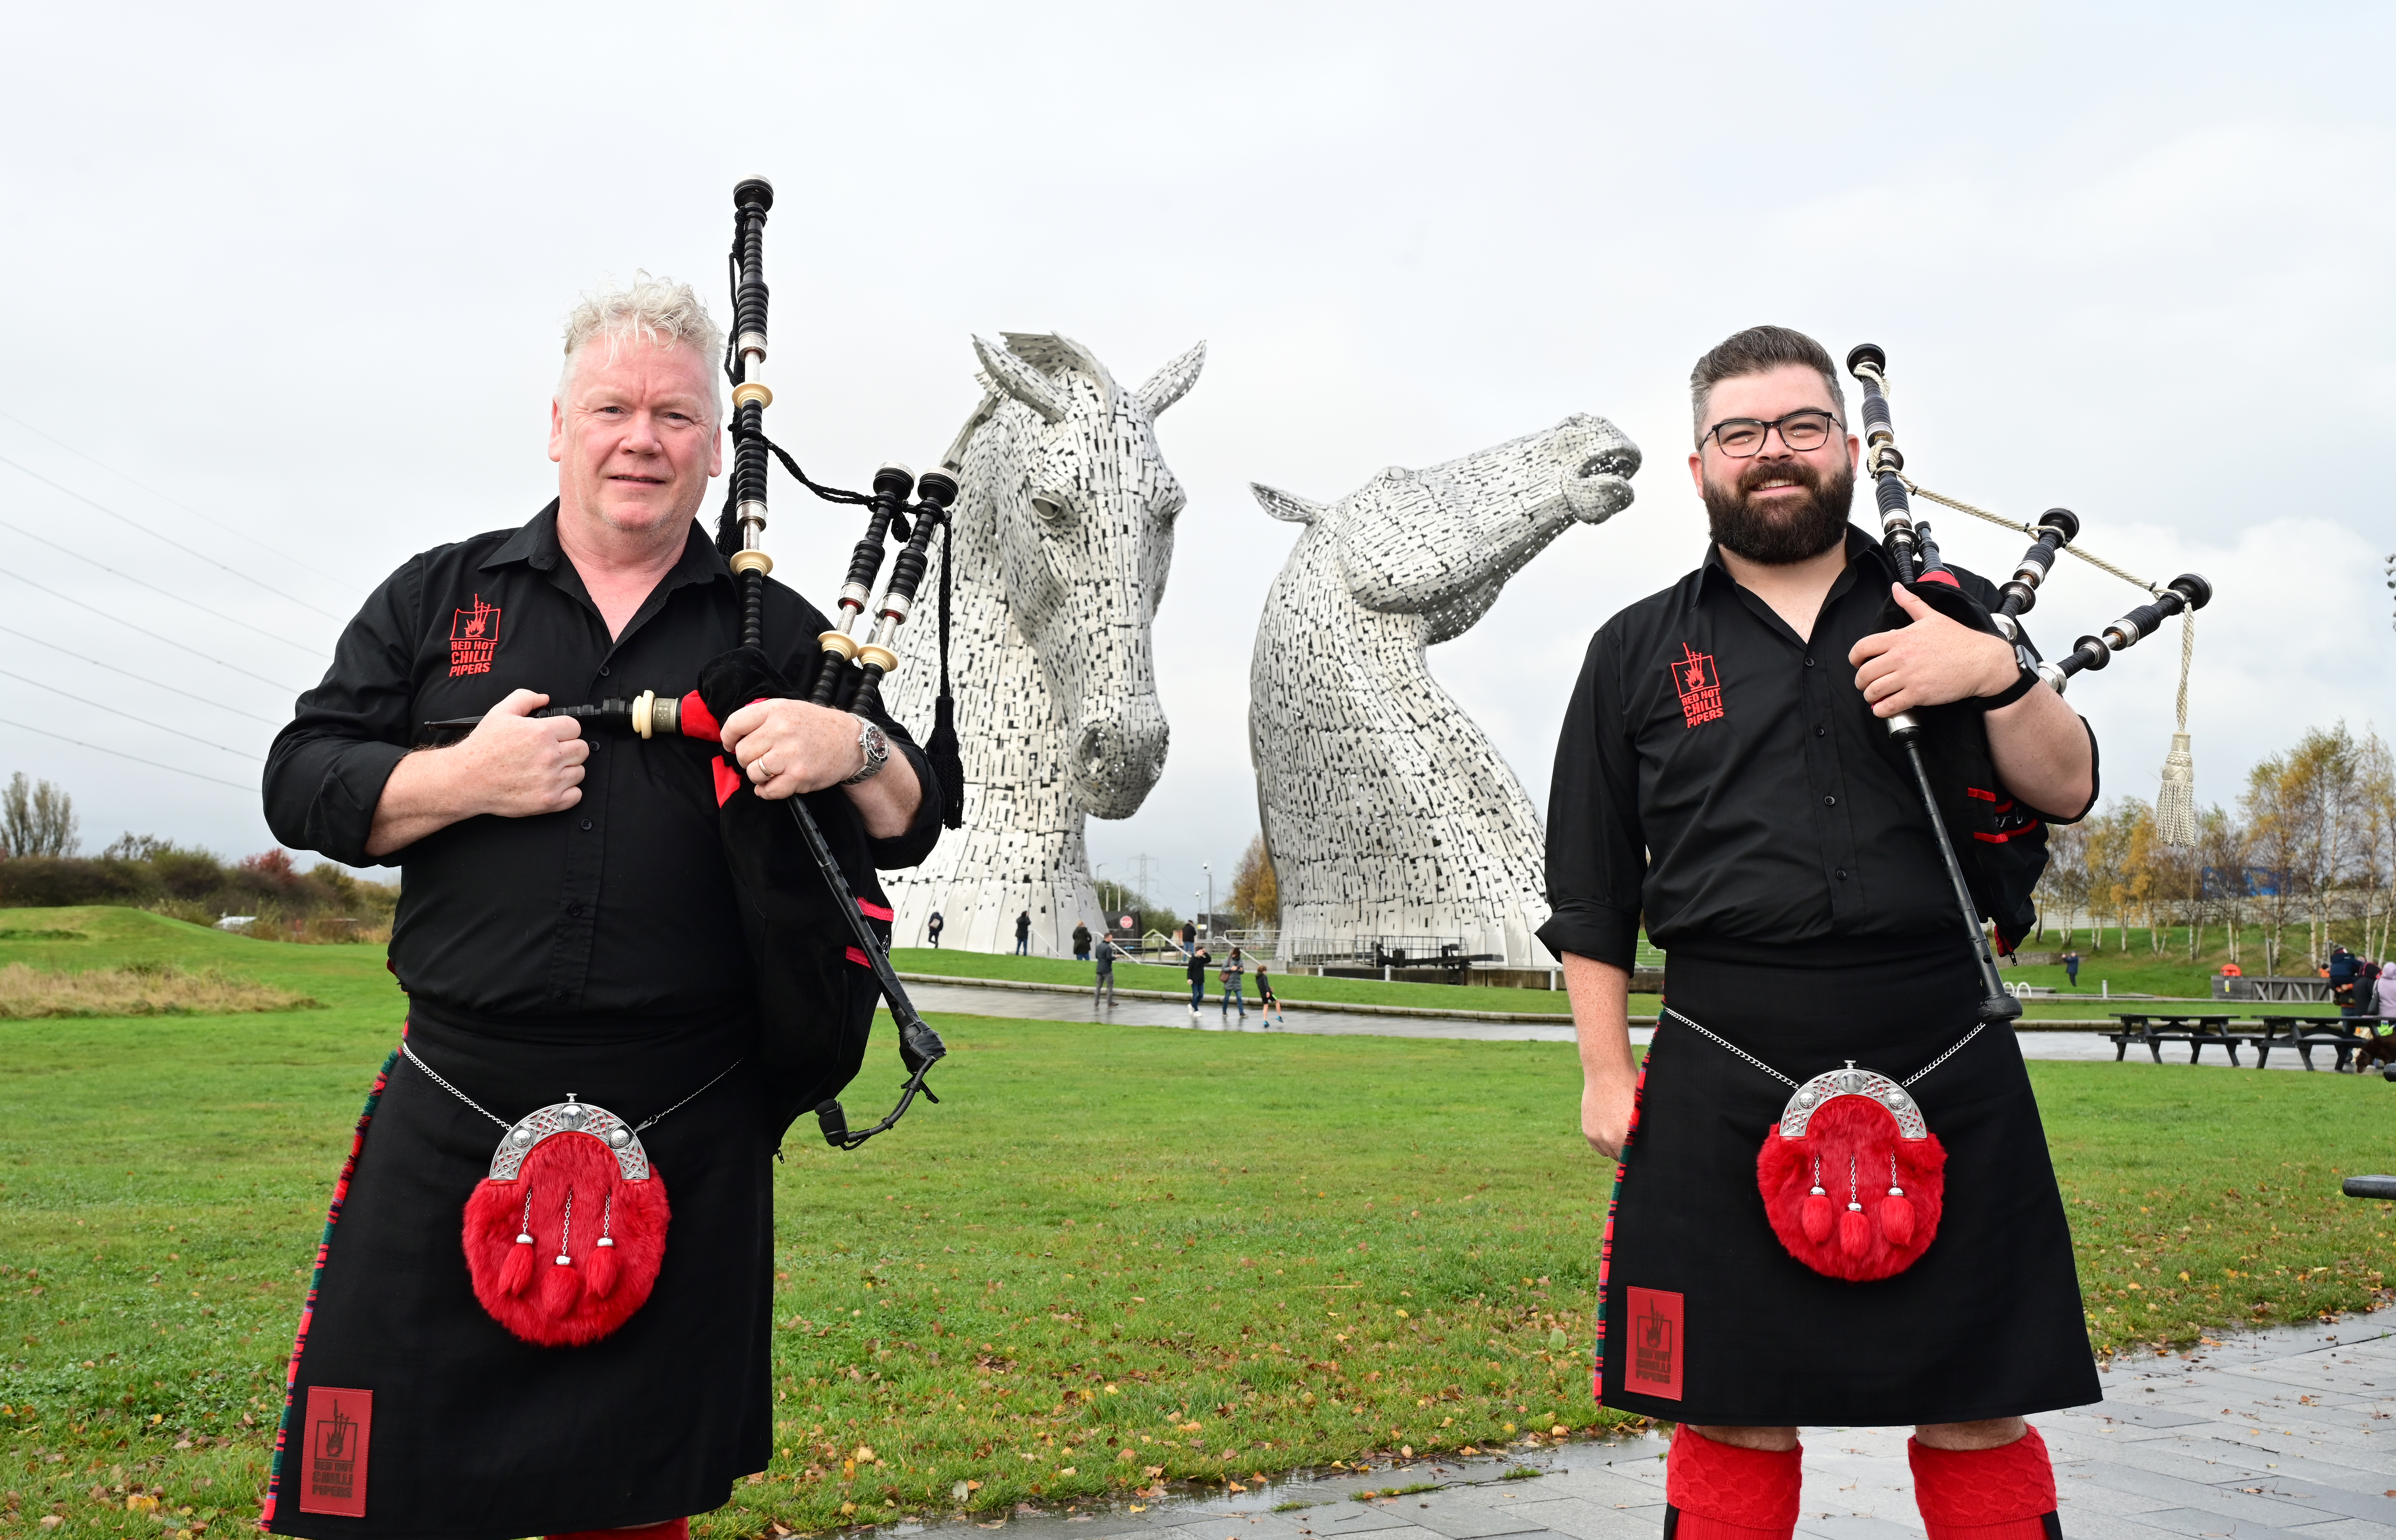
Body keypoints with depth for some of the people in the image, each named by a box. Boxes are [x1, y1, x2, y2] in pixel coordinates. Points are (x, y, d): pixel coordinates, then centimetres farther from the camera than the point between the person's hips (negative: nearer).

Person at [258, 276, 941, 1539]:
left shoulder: (779, 632, 9)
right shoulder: (439, 597, 9)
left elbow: (910, 826, 8)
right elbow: (298, 784, 5)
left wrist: (852, 748, -13)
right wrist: (464, 780, -11)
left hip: (693, 1135, 0)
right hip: (456, 1110, 0)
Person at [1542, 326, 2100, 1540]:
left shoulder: (1949, 613, 12)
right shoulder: (1639, 652, 10)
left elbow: (2065, 791, 6)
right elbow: (1591, 891, 10)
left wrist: (1998, 676, -13)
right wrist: (1606, 1069, 3)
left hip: (1948, 1074, 1)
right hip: (1724, 1087, 0)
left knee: (1979, 1414, 6)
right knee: (1730, 1418, 5)